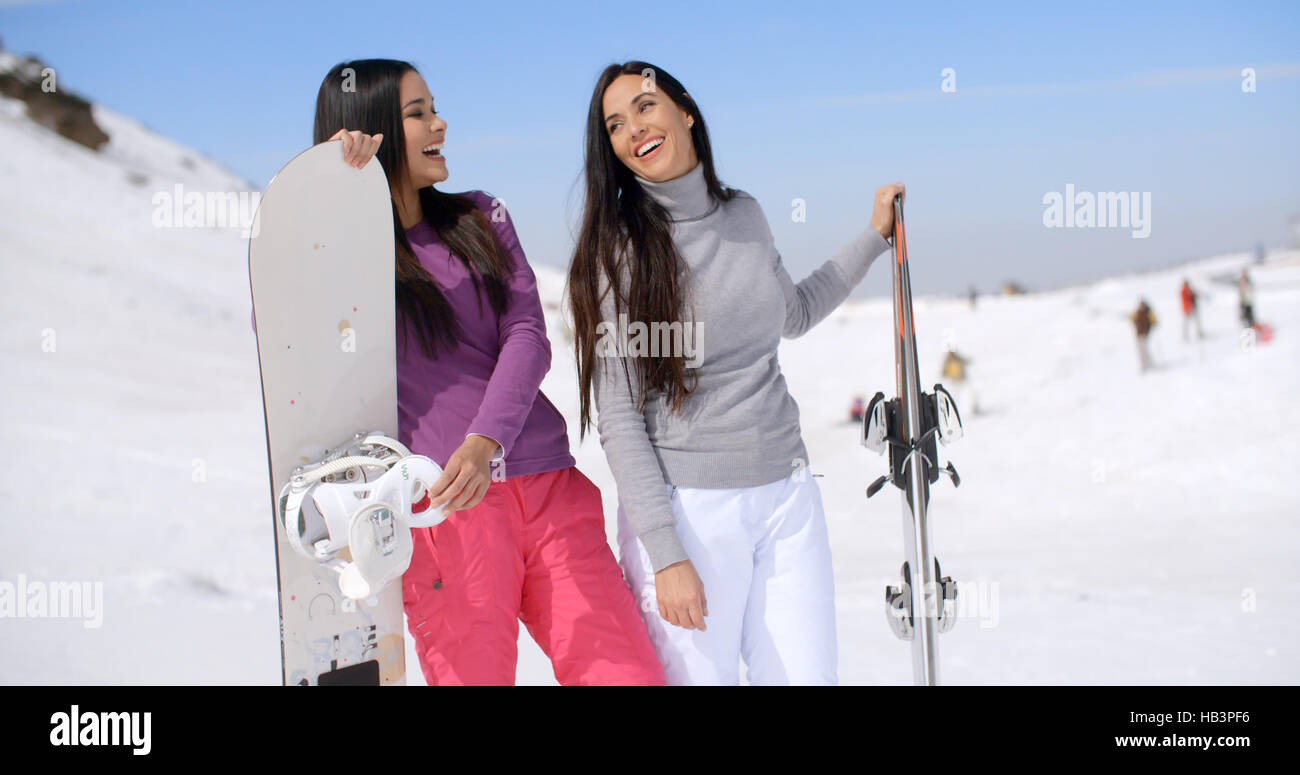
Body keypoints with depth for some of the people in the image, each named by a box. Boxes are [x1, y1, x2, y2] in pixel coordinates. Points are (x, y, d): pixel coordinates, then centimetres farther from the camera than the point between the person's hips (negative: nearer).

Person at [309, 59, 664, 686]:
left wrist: (485, 440, -16)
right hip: (442, 510, -4)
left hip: (550, 487, 4)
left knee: (631, 676, -2)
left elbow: (527, 336, 2)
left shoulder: (481, 218, 16)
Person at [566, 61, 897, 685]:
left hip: (788, 498, 5)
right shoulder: (618, 249, -8)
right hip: (685, 508, -5)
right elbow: (619, 419, -11)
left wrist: (874, 236, 26)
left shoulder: (745, 216, 7)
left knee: (808, 675, 4)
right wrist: (666, 555, -16)